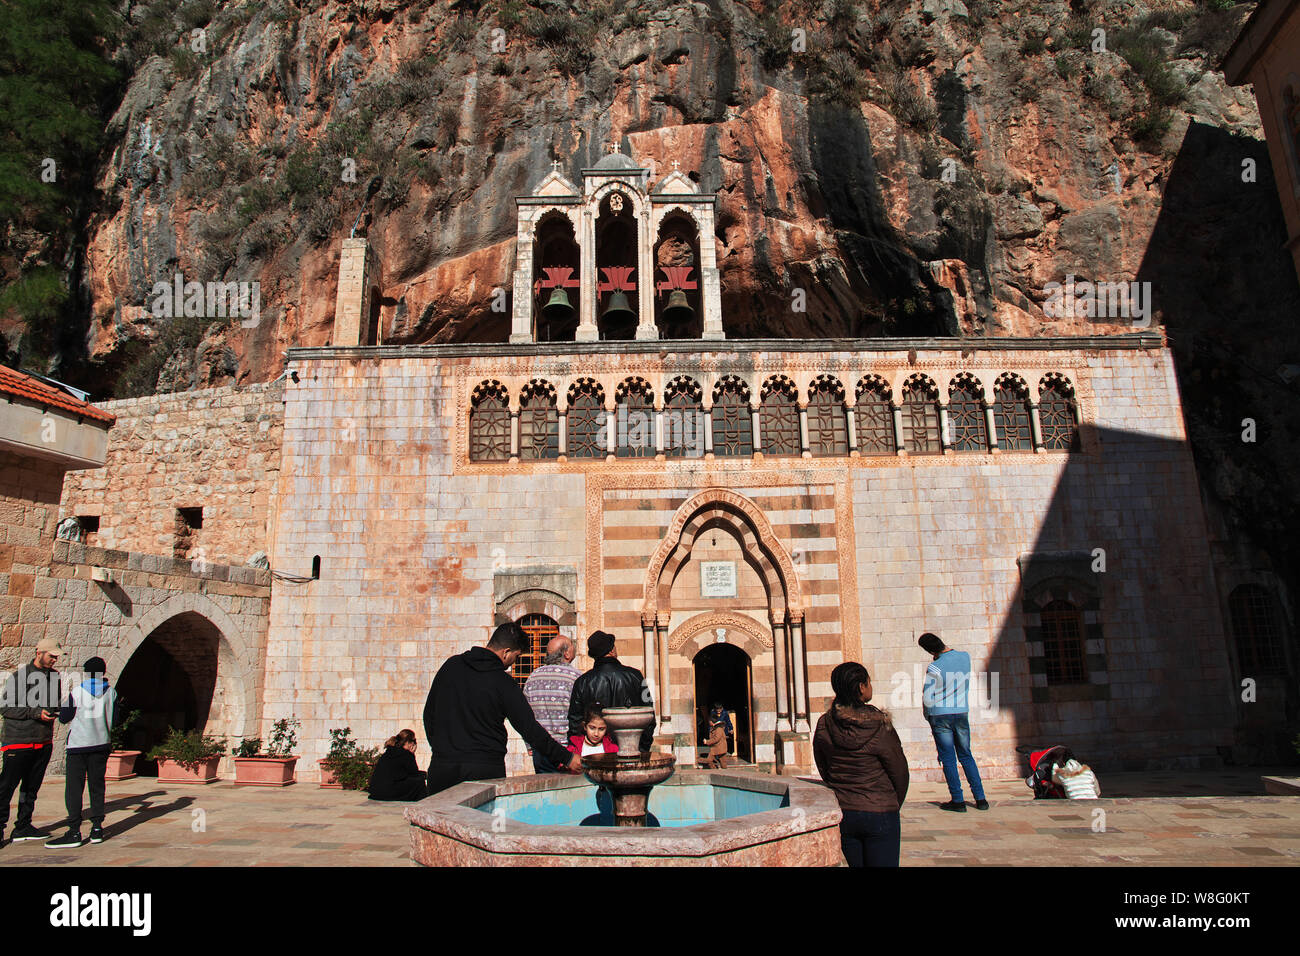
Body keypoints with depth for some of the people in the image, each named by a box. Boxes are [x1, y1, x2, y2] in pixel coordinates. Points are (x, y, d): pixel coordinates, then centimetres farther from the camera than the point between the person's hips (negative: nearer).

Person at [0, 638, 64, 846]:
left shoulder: (55, 676, 10)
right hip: (19, 741, -5)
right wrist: (35, 713, -17)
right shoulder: (19, 676, -8)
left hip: (44, 742, 5)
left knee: (31, 787, 11)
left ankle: (23, 827, 18)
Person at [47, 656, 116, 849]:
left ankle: (74, 832, -4)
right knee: (97, 786, 10)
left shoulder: (77, 691, -6)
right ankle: (97, 828, 10)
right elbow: (114, 720, 7)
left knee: (74, 787, -1)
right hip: (101, 744, 3)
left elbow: (63, 718, 0)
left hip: (78, 744, -3)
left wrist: (64, 704, 18)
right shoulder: (110, 692, 2)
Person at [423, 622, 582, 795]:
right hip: (486, 770, -4)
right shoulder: (503, 683, -9)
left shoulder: (451, 665, 5)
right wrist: (566, 758, -1)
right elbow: (529, 728, -8)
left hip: (443, 764, 4)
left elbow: (429, 712, 13)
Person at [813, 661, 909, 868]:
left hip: (840, 813, 4)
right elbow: (900, 774, -5)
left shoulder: (823, 725, -5)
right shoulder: (880, 727, -16)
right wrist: (893, 806, 13)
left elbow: (823, 771, 6)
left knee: (850, 864, 16)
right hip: (879, 813, -4)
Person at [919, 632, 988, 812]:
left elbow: (927, 698, -13)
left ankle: (958, 801, 6)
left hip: (940, 716, -5)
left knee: (948, 758, 4)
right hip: (961, 713, 5)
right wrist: (945, 649, 9)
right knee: (966, 755, 16)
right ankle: (980, 798, 15)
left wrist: (927, 715, 4)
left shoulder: (934, 668, -17)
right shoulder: (965, 657, -2)